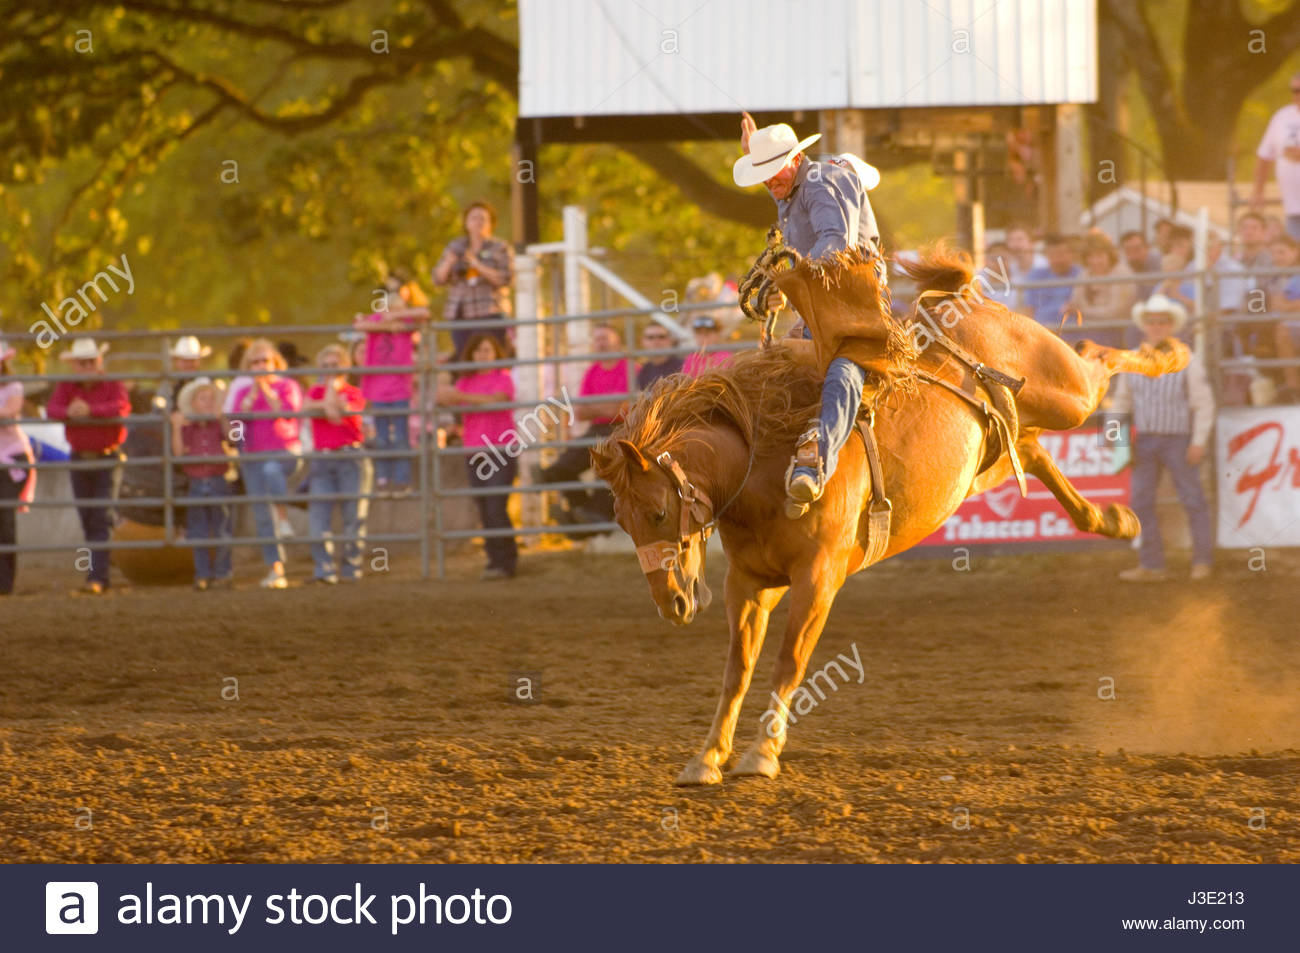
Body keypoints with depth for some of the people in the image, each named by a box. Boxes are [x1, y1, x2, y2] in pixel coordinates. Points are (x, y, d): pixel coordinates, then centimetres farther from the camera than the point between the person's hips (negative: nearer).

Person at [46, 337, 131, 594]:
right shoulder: (67, 387, 3)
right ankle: (100, 576, 17)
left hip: (107, 459, -4)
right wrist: (69, 412, -35)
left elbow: (122, 407, -25)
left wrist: (89, 410, -36)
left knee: (101, 519, -13)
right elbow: (52, 408, -13)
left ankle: (96, 578, -19)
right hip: (80, 459, 4)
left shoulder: (113, 385, -6)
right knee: (87, 520, 7)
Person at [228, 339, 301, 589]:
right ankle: (275, 568, 0)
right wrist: (253, 391, -8)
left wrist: (266, 389, -12)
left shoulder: (288, 386, 4)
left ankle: (285, 516, -33)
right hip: (253, 456, 4)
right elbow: (238, 417, -3)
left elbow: (288, 412, -13)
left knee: (271, 470, -42)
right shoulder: (243, 392, 14)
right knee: (262, 514, -2)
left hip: (285, 452, -4)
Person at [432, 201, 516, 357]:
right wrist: (448, 263, -9)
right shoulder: (456, 247, 16)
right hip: (460, 315, 4)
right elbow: (438, 279, 12)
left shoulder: (501, 249, 6)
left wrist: (477, 265, -14)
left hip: (490, 315, -4)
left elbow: (506, 279, -6)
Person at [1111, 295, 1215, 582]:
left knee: (1193, 501, 1)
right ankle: (1151, 566, 5)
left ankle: (1202, 561, 12)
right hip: (1144, 439, 4)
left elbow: (1204, 404, -5)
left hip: (1178, 440, -4)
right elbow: (1123, 400, 14)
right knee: (1141, 502, 0)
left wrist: (1199, 442, -11)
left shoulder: (1187, 360, -5)